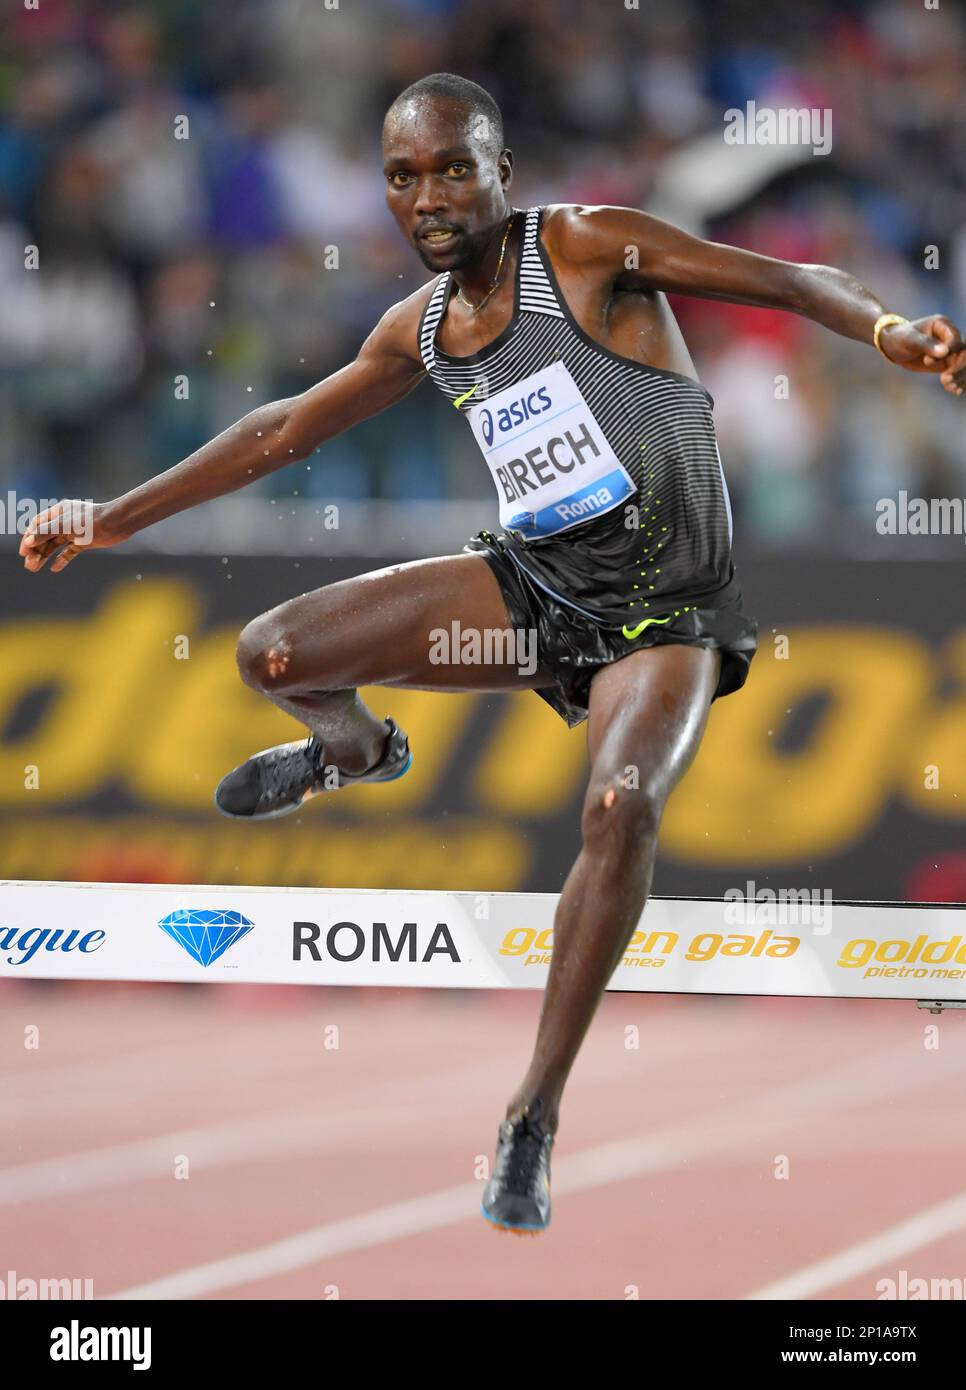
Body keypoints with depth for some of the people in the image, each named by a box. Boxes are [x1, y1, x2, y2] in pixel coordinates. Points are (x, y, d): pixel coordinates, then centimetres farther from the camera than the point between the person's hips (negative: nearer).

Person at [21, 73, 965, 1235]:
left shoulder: (586, 248, -13)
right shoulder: (420, 330, 6)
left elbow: (785, 281, -18)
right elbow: (282, 432, 19)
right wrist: (112, 520, 21)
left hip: (662, 617, -5)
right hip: (531, 588, 5)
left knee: (621, 806, -34)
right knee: (271, 657, -7)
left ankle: (534, 1118, -25)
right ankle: (357, 752, 31)